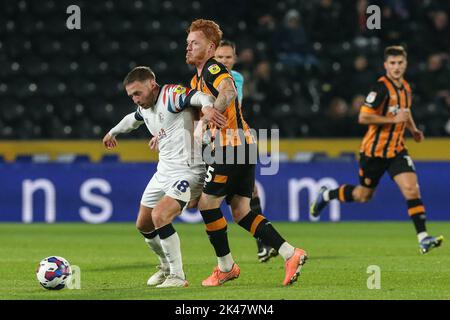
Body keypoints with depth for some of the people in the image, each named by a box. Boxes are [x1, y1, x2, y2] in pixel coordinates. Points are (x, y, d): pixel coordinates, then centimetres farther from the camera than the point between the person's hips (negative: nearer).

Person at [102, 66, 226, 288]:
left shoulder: (171, 95, -14)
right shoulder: (145, 108, 13)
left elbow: (199, 96, -32)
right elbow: (132, 119, 37)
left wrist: (207, 106, -56)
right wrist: (113, 132, 56)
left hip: (188, 171, -10)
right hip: (164, 171, 10)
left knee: (159, 216, -25)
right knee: (144, 225, 15)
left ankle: (178, 276, -15)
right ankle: (167, 267, 38)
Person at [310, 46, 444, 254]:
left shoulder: (405, 88, 7)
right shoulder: (382, 87, -18)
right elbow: (363, 118, -24)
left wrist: (413, 130, 12)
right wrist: (394, 119, -25)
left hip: (397, 150, 5)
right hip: (374, 150, -5)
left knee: (411, 189, -13)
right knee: (364, 195, 11)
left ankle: (423, 238, -15)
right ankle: (326, 195, 37)